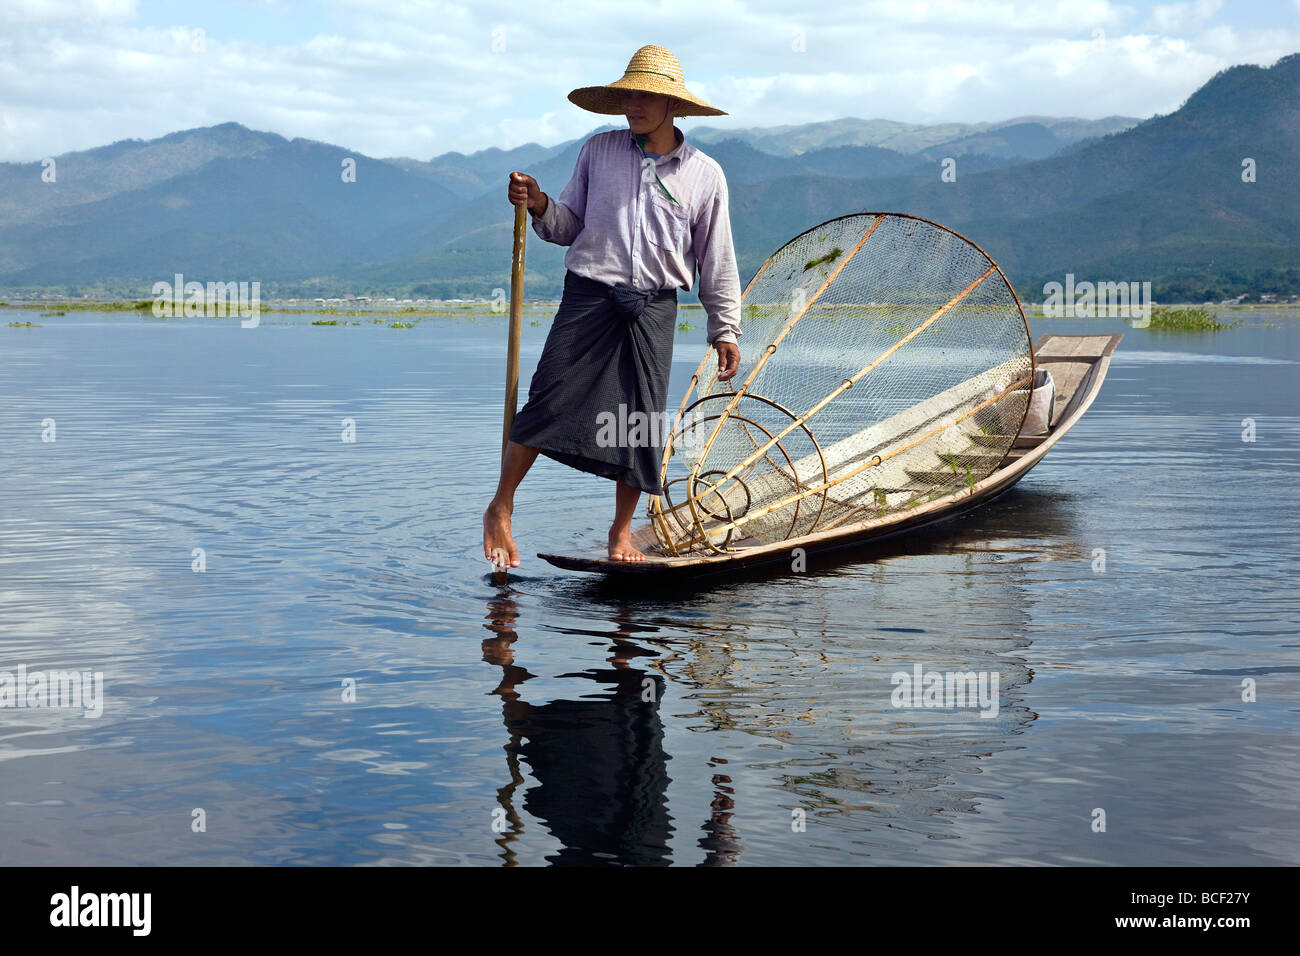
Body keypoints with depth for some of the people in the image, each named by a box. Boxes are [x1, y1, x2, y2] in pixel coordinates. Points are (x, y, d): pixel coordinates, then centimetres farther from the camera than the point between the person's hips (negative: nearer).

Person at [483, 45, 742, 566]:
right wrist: (539, 206, -8)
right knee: (548, 402, -8)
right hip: (590, 293, -1)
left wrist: (725, 329, 9)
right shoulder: (597, 151, 5)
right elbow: (569, 226, 12)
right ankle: (500, 509, 7)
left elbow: (717, 261, 10)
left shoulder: (704, 174, 4)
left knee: (642, 418, 2)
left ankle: (622, 531, 18)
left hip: (654, 307, 1)